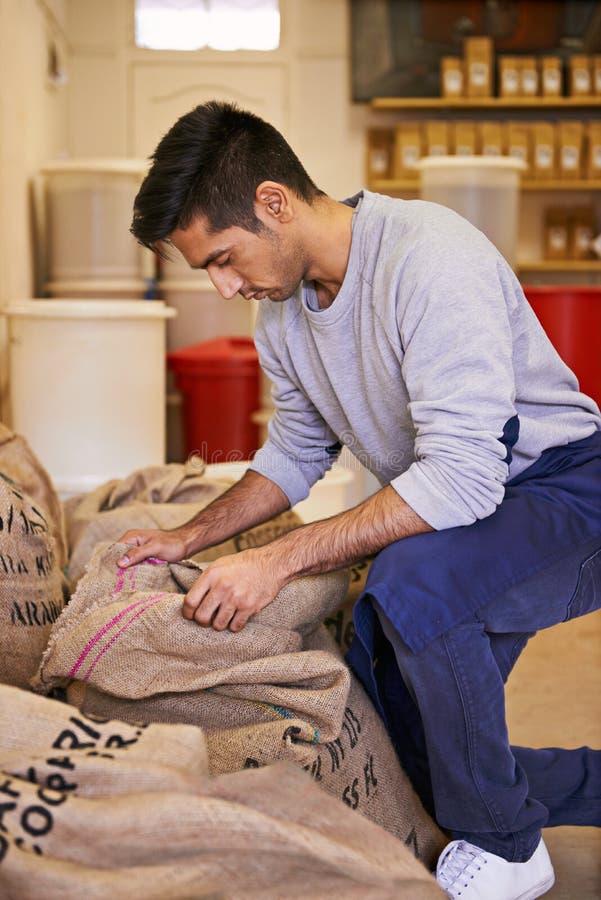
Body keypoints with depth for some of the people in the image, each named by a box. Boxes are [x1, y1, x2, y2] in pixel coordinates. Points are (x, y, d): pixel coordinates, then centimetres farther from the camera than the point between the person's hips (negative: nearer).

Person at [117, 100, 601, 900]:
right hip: (447, 513, 9)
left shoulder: (430, 256, -27)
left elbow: (461, 477, -34)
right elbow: (295, 452, 14)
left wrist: (279, 561, -33)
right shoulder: (282, 307, 1)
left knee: (410, 585, -37)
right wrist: (191, 538, 2)